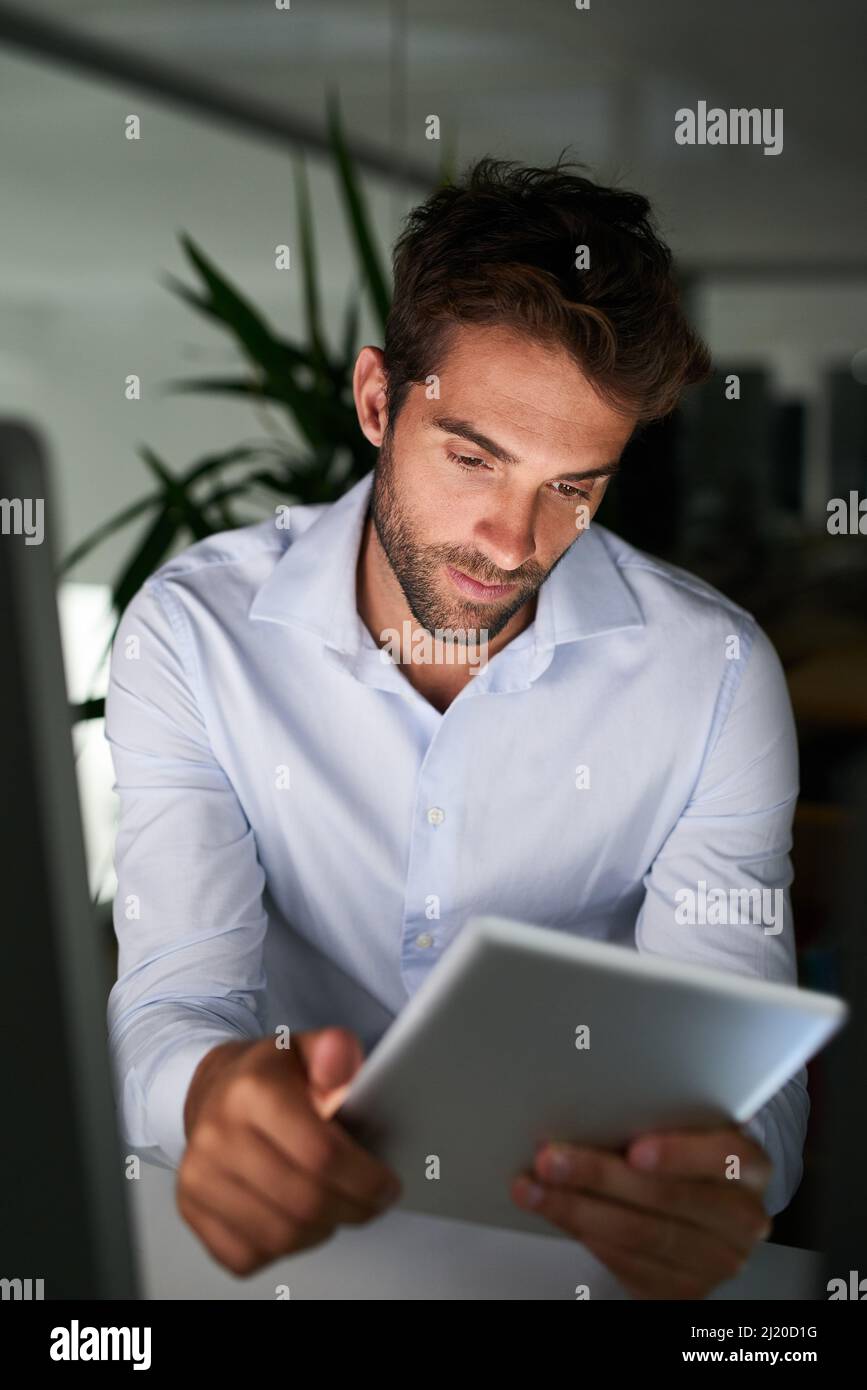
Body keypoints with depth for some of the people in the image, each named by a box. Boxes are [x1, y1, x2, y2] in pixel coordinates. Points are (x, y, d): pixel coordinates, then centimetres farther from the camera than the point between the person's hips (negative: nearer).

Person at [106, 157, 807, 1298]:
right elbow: (177, 1003, -13)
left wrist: (723, 1170, -35)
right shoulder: (193, 633, -9)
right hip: (296, 1204, 0)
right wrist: (218, 1098, -37)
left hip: (587, 1213, 0)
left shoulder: (716, 675, -8)